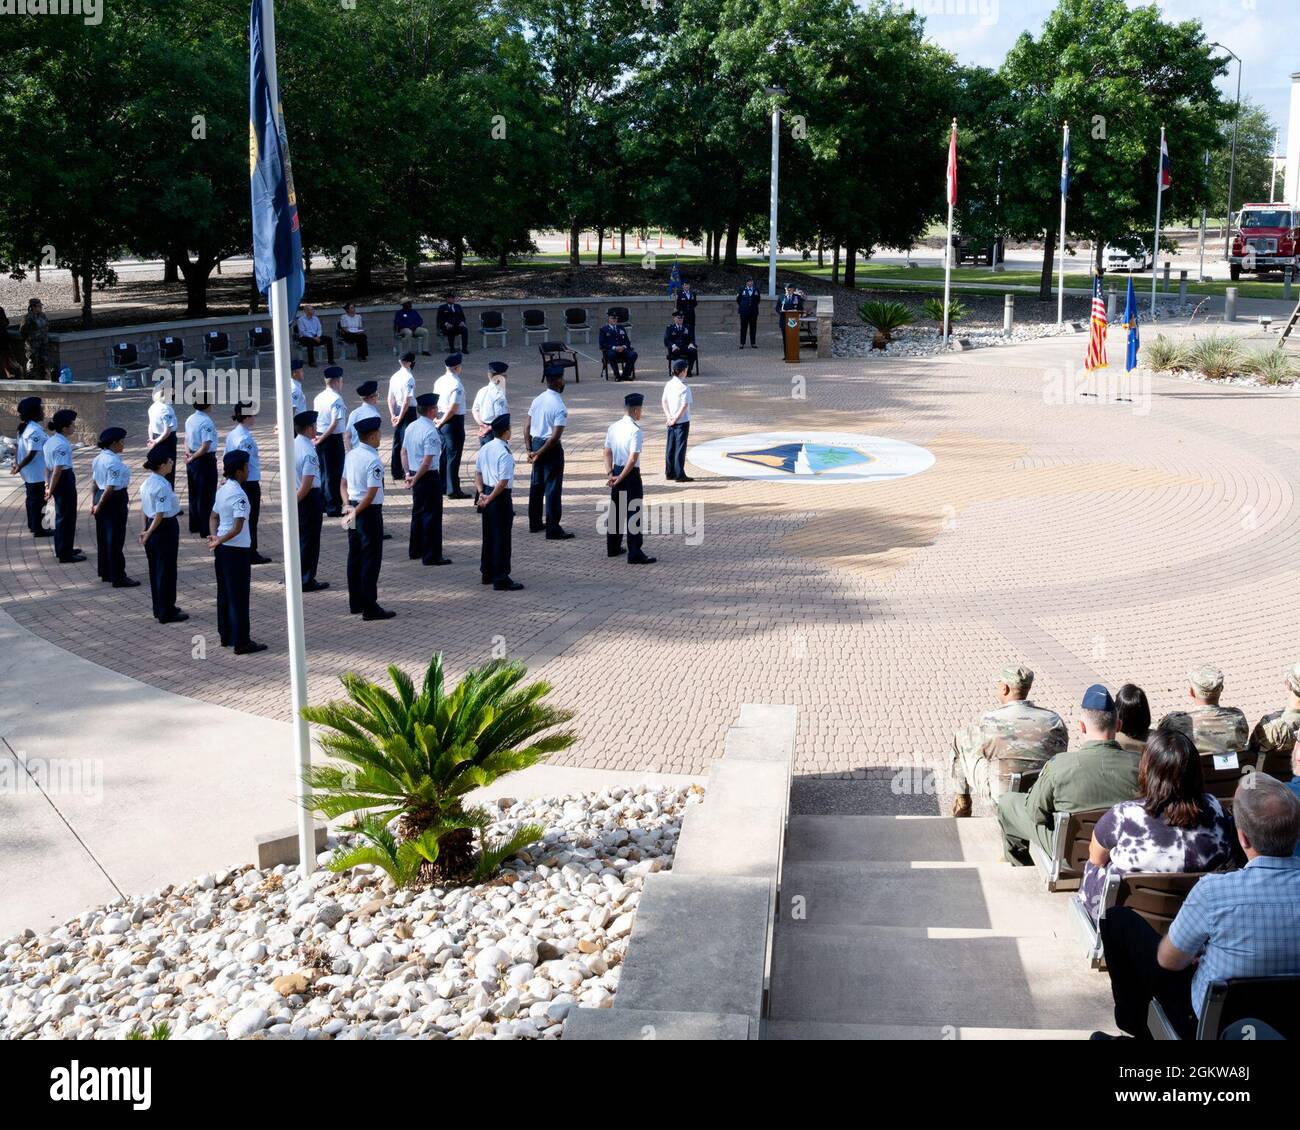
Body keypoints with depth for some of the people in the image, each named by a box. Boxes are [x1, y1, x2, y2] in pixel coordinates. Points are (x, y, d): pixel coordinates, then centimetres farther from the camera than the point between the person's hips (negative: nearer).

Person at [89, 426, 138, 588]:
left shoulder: (98, 459, 7)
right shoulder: (114, 463, -21)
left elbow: (94, 483, 10)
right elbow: (110, 488, -22)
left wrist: (93, 503, 9)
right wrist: (99, 506, -13)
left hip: (101, 498, 9)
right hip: (115, 501, -9)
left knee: (103, 537, 17)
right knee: (115, 539, -1)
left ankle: (106, 574, 28)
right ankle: (118, 577, 6)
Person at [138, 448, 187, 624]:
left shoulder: (147, 482, 5)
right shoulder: (163, 486, -22)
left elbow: (143, 508, 12)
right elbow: (160, 514, -23)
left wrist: (147, 529, 16)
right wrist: (149, 533, -15)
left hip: (152, 526, 9)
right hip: (166, 529, -9)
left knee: (155, 569, 17)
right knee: (167, 571, 2)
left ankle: (159, 609, 29)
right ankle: (166, 613, 10)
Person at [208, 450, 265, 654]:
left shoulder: (222, 490, 8)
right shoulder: (238, 495, -20)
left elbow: (214, 517, 15)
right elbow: (238, 528, -26)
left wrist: (215, 536, 1)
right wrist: (219, 541, -17)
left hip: (222, 548, 9)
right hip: (237, 550, -9)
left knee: (224, 593, 16)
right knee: (239, 597, -2)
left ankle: (226, 636, 26)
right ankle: (241, 643, 3)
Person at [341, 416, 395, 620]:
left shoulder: (351, 455, 7)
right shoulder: (373, 460, -19)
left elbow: (344, 483, 13)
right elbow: (371, 494, -22)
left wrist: (348, 505, 5)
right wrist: (356, 511, -13)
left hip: (354, 509, 9)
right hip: (370, 512, -9)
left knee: (354, 557, 15)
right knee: (371, 559, -2)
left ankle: (355, 603, 25)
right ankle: (370, 607, 0)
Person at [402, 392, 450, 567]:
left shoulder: (411, 427, 7)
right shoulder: (431, 432, -20)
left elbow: (404, 451, 12)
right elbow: (427, 461, -23)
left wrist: (407, 473, 10)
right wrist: (415, 478, -15)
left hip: (415, 474, 9)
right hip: (429, 476, -9)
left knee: (418, 511, 20)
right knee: (432, 515, -1)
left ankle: (415, 550, 31)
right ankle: (431, 556, 4)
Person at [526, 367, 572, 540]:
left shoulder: (537, 399, 3)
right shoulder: (559, 406, -19)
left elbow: (527, 426, 6)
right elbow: (555, 436, -24)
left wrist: (530, 450, 6)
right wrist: (539, 453, -16)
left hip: (536, 443, 8)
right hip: (551, 448, -8)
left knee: (536, 485, 18)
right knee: (553, 488, -2)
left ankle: (535, 523, 28)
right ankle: (553, 530, 0)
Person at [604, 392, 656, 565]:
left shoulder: (613, 427, 4)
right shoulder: (635, 431, -18)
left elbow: (607, 453, 5)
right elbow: (633, 459, -21)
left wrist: (609, 474, 0)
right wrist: (620, 478, -13)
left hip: (616, 472, 8)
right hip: (631, 475, -8)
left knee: (616, 511, 18)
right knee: (634, 514, -3)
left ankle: (613, 548, 29)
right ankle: (635, 554, -3)